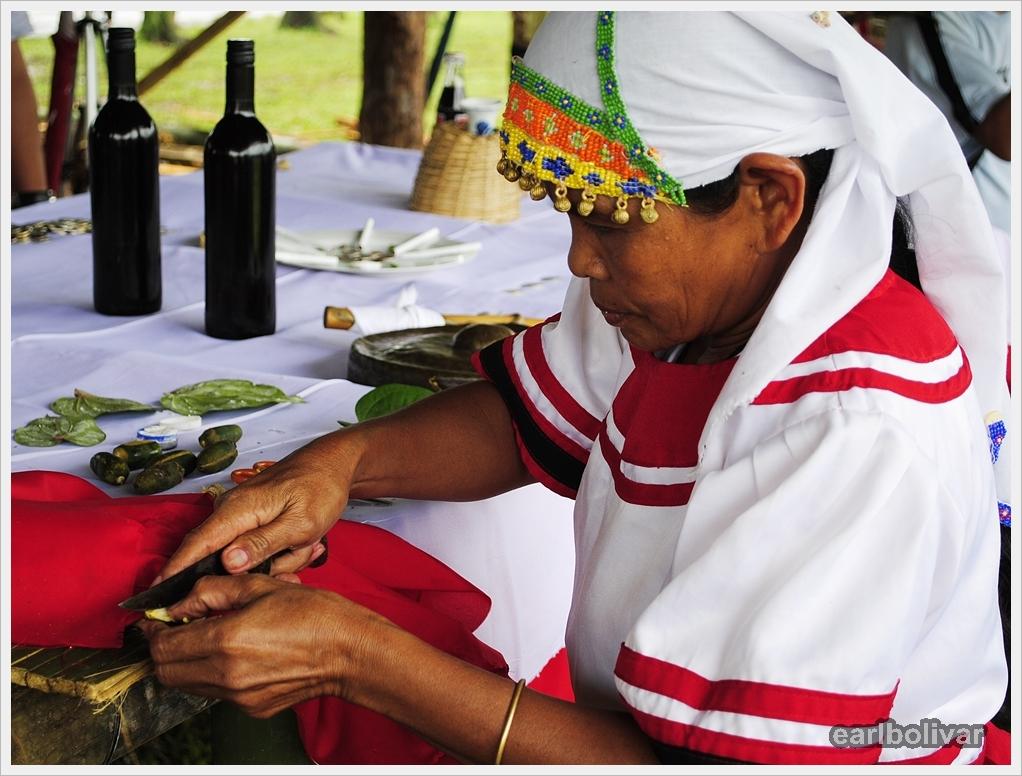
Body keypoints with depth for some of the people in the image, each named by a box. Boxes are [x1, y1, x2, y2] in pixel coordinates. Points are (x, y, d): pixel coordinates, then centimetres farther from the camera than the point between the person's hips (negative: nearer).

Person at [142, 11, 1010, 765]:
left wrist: (351, 656, -28)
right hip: (637, 715, 7)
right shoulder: (703, 288, -5)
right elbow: (523, 421, 12)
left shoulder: (863, 445, -30)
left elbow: (692, 760, -29)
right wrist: (342, 460, -7)